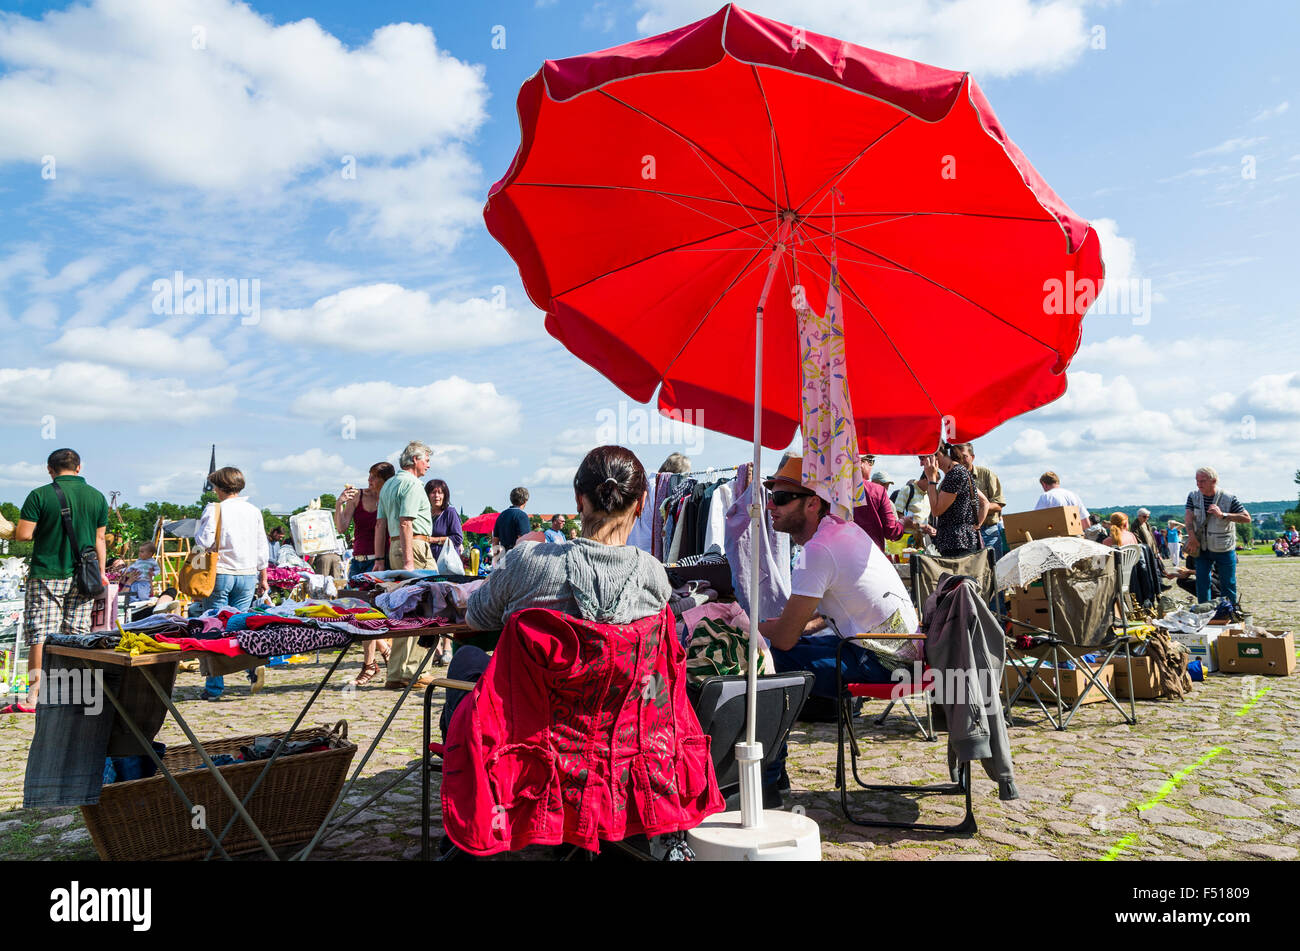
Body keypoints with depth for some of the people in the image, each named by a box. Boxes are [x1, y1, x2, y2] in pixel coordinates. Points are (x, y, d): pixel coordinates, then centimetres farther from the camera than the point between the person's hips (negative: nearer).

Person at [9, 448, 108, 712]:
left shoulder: (40, 496, -6)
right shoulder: (97, 497, 4)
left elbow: (22, 534, -9)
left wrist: (43, 530, 12)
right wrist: (101, 571, 16)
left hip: (46, 576, -3)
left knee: (41, 637, 0)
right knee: (77, 636, 8)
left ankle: (33, 698, -1)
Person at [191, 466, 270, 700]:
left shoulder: (214, 509, -7)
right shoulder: (253, 511, 8)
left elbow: (204, 541, -15)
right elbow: (262, 549, 12)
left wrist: (197, 534, 8)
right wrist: (263, 578, 19)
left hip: (220, 573, -4)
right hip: (248, 575, 4)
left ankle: (215, 686, 6)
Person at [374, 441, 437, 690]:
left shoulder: (388, 485, 20)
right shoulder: (411, 484, -9)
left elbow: (380, 524, 19)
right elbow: (405, 524, -18)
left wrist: (380, 559, 19)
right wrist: (408, 561, -21)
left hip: (394, 548, 10)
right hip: (415, 547, -10)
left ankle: (397, 674, 14)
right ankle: (409, 672, -3)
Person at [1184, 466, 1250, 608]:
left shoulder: (1229, 499, -12)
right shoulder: (1193, 496, -2)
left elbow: (1247, 518, -16)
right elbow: (1188, 516, -9)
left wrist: (1222, 515, -27)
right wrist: (1192, 537, -22)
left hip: (1224, 549, -3)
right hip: (1202, 548, 3)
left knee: (1228, 583, 5)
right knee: (1201, 581, 5)